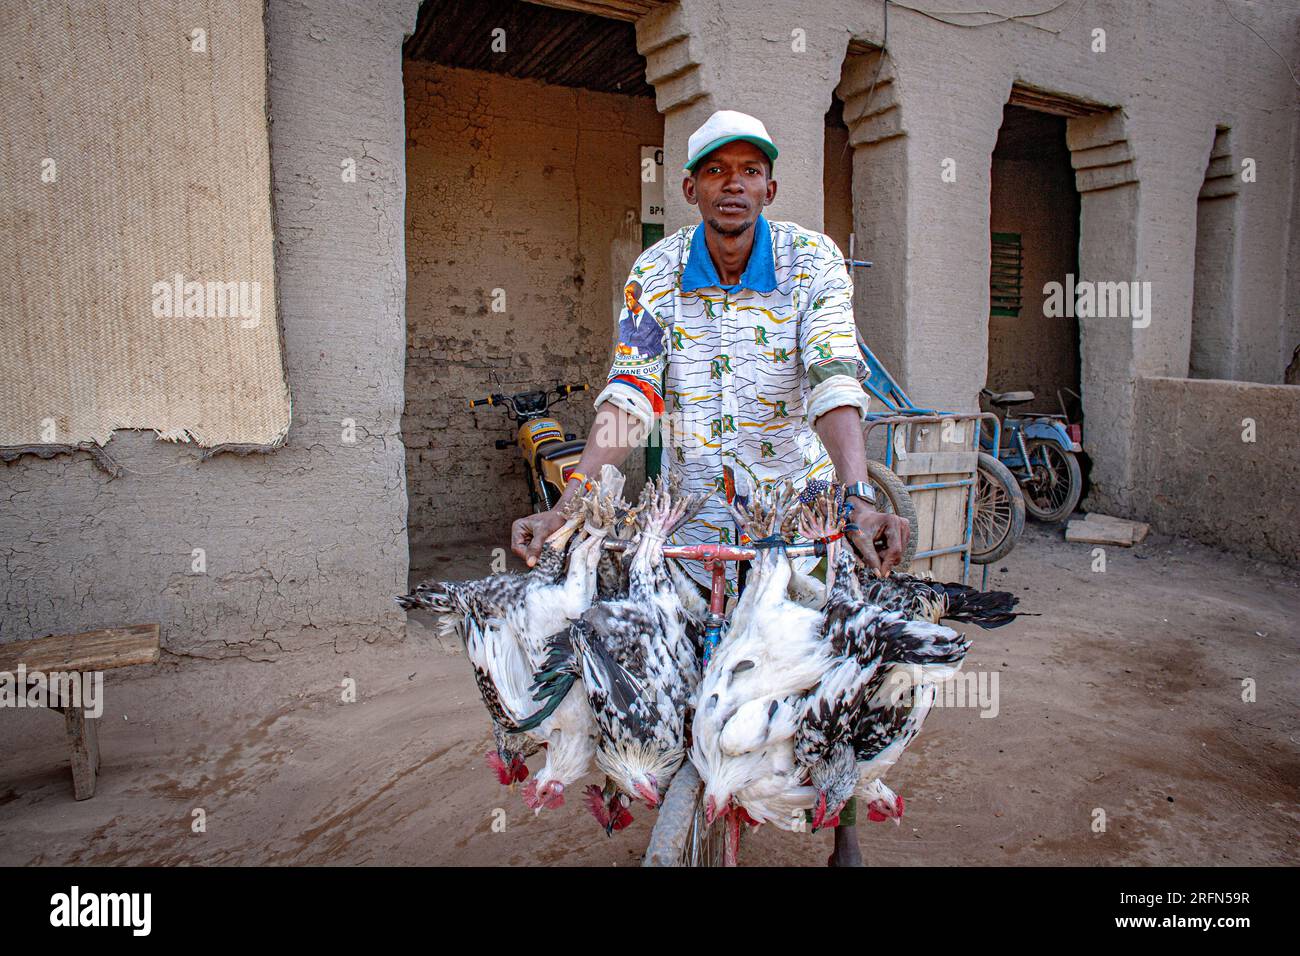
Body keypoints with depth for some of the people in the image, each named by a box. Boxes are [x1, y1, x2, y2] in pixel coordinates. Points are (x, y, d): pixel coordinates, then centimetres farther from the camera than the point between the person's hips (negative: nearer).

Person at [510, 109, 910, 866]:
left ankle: (843, 826, 24)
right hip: (696, 508, 1)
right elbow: (631, 397, -11)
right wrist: (568, 506, -23)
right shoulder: (655, 273, -5)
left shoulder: (814, 260, -9)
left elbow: (836, 382, -21)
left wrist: (858, 496, -38)